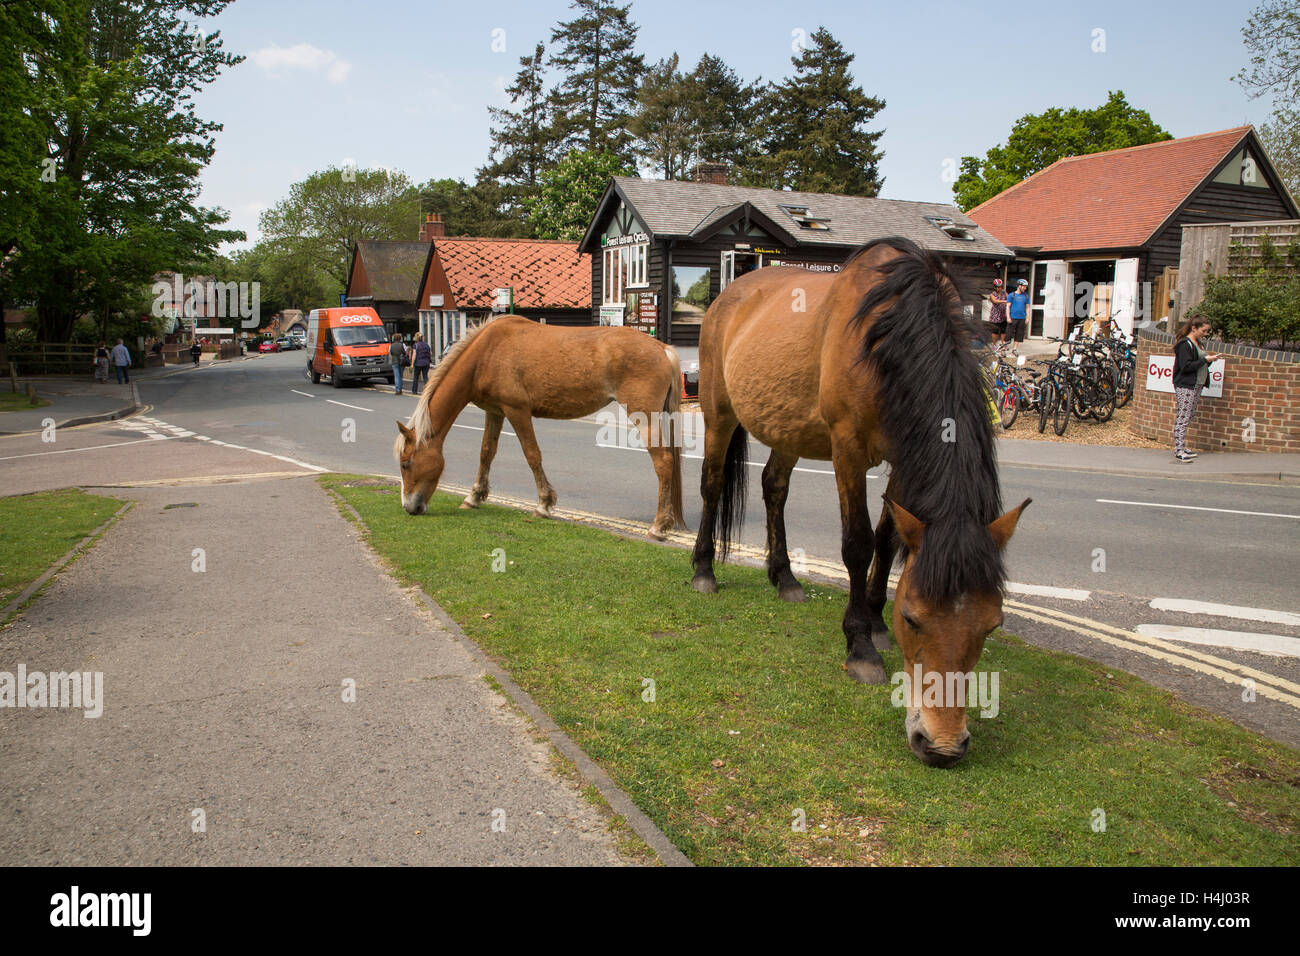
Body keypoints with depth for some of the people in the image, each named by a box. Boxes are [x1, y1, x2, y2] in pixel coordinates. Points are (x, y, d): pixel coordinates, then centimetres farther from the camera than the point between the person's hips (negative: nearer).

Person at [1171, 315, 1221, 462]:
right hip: (1185, 386, -10)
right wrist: (1205, 360, -17)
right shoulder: (1184, 344, -12)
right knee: (1183, 418, -10)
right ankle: (1179, 451, -9)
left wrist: (1209, 357, 5)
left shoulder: (1197, 343, 17)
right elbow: (1186, 366, -19)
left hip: (1196, 386, 10)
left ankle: (1181, 448, 15)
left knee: (1188, 417, 10)